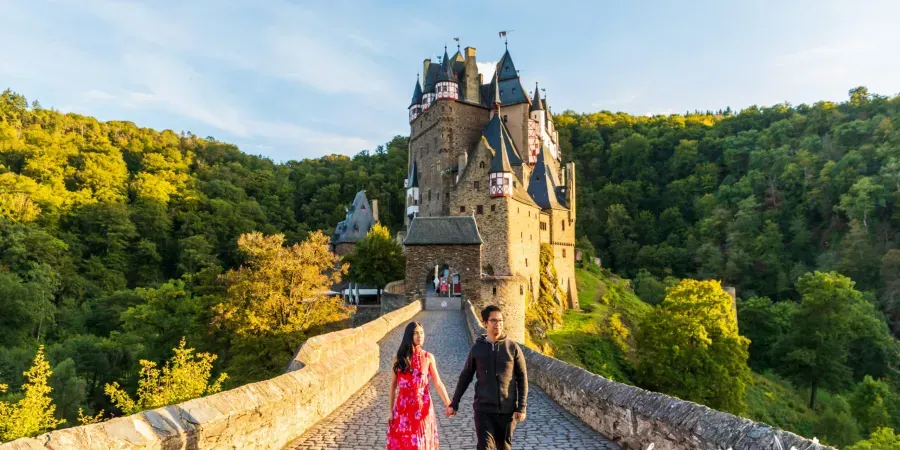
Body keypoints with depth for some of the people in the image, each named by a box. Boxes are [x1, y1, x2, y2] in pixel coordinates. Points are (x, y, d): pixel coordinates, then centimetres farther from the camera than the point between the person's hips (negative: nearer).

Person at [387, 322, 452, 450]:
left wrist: (449, 405, -14)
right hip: (403, 407, 0)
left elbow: (438, 383, -4)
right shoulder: (399, 358, -1)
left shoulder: (428, 357, -2)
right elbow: (393, 385, 4)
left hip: (422, 406, 0)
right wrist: (390, 410, 3)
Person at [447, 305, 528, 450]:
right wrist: (454, 403, 9)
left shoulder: (513, 347, -3)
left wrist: (522, 407, -6)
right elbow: (465, 377, 8)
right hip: (483, 409, 0)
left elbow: (522, 379, 0)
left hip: (507, 409, 0)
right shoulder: (477, 348, 0)